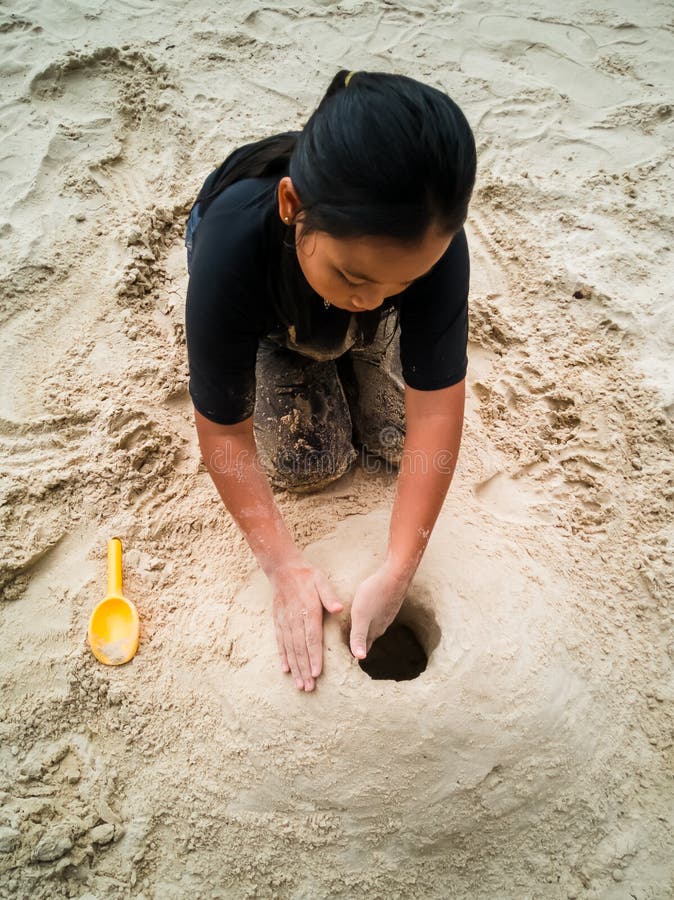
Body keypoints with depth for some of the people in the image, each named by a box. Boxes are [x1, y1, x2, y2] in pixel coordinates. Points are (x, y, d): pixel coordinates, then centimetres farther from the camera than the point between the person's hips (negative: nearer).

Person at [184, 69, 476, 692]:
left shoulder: (429, 240, -40)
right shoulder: (232, 244, -44)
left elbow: (435, 411, -36)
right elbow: (223, 432, -34)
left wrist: (396, 574, -36)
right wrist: (286, 568, -33)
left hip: (357, 332, 2)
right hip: (265, 320, -1)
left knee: (397, 440, -9)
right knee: (309, 464, -13)